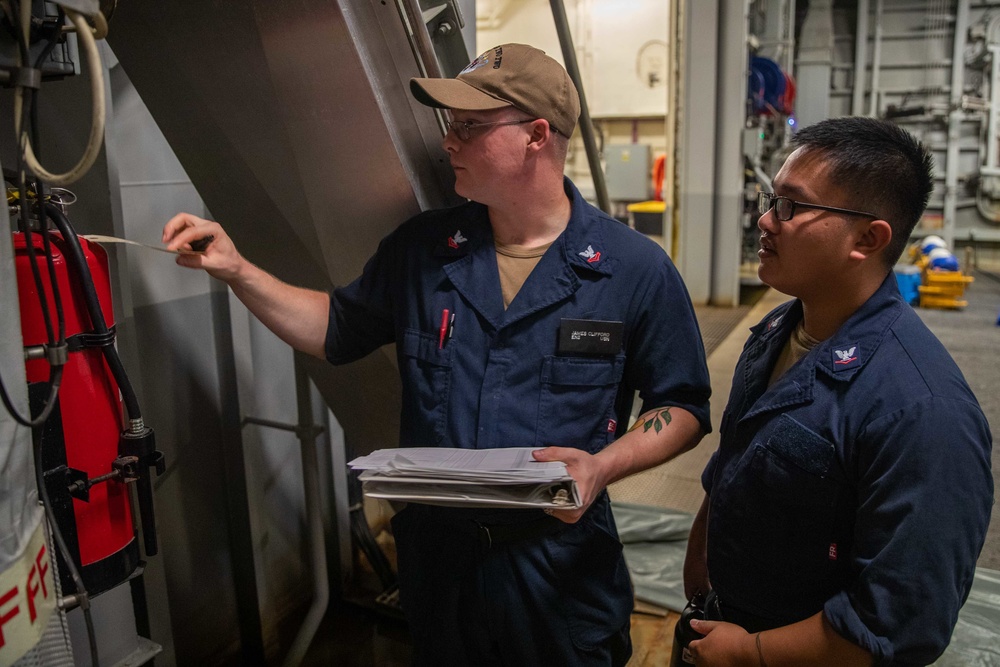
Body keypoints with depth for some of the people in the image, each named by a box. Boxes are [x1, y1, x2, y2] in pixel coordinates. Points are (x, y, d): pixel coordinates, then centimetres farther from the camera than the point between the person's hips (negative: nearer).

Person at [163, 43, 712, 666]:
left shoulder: (638, 269, -11)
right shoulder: (420, 250, -1)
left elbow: (683, 406, -4)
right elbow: (337, 329, 11)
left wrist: (603, 465, -21)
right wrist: (235, 267, 1)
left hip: (561, 569, -2)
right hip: (436, 558, 3)